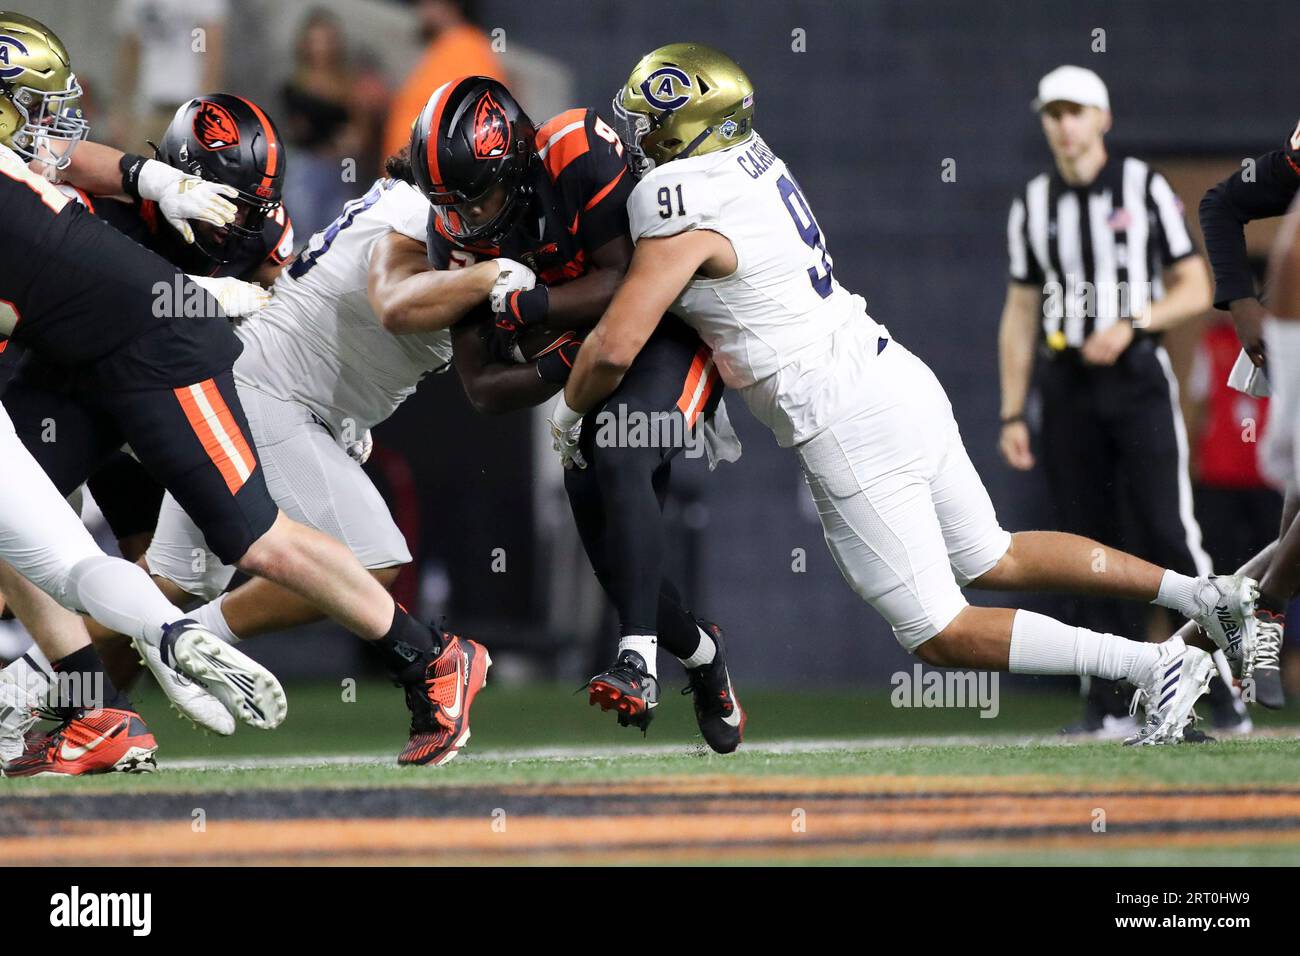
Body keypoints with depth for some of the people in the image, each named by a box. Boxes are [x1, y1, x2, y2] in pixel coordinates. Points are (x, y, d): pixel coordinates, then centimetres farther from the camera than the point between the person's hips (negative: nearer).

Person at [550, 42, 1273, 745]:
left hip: (849, 429, -9)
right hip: (901, 380, 9)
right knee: (995, 560, 23)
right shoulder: (751, 156, 9)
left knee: (939, 635, 0)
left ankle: (1156, 666, -8)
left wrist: (570, 414, 1)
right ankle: (1207, 596, 19)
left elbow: (614, 348, -20)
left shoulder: (683, 217, -16)